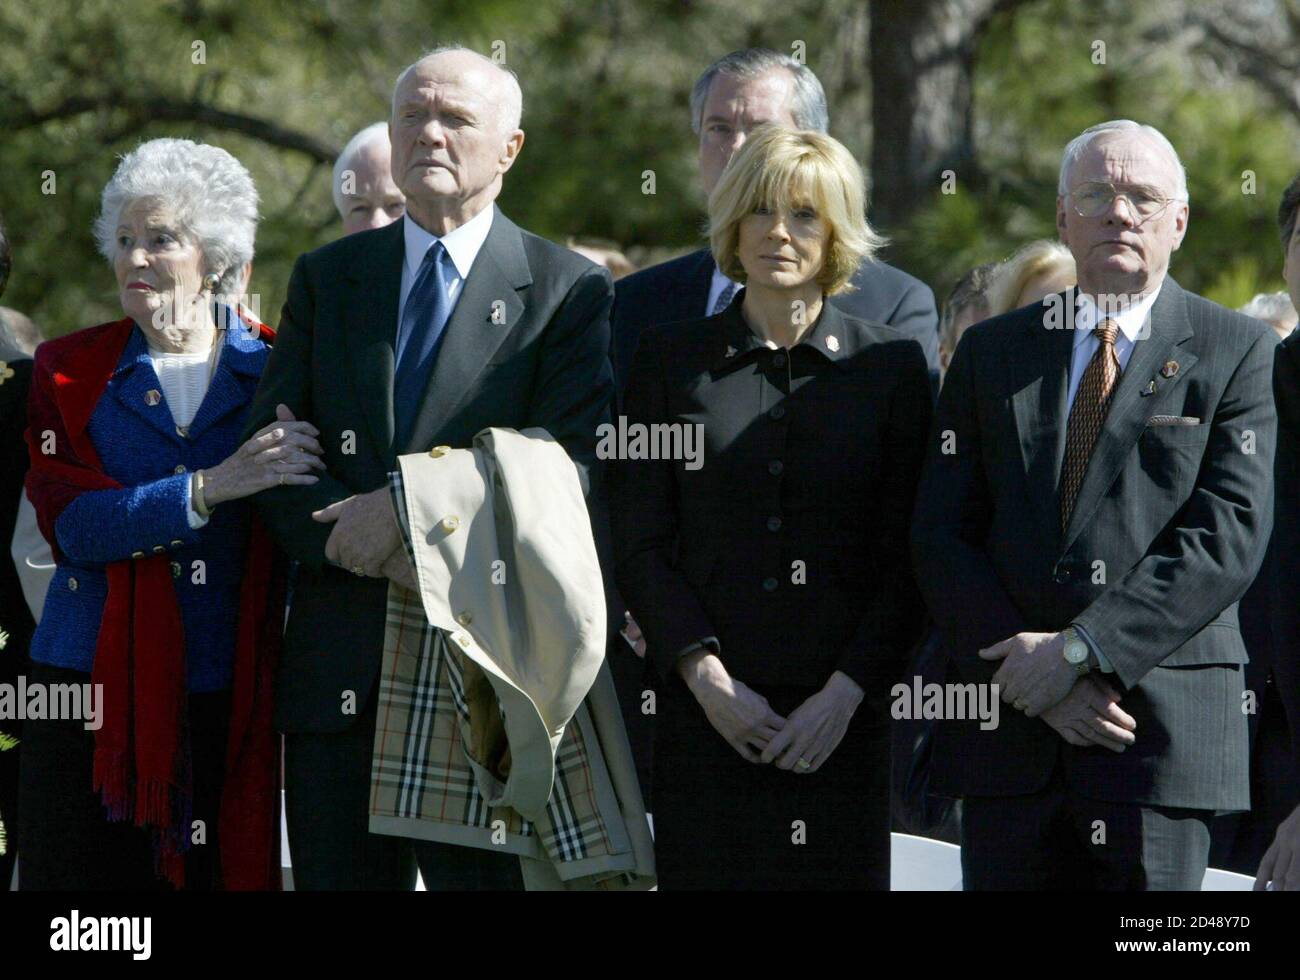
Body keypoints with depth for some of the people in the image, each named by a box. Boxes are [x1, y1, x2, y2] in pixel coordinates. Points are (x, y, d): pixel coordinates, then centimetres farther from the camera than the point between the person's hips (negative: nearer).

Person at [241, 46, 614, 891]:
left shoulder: (570, 291, 2)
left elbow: (572, 464, -10)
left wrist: (409, 504, -17)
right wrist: (363, 543, -12)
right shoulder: (327, 279, 14)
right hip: (338, 673, 4)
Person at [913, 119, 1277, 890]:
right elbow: (941, 537, 8)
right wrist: (1025, 662, -8)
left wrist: (1082, 651, -15)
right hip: (1009, 730, 3)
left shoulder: (1238, 352, 4)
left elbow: (1229, 535, -7)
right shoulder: (992, 352, 15)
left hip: (1161, 731, -3)